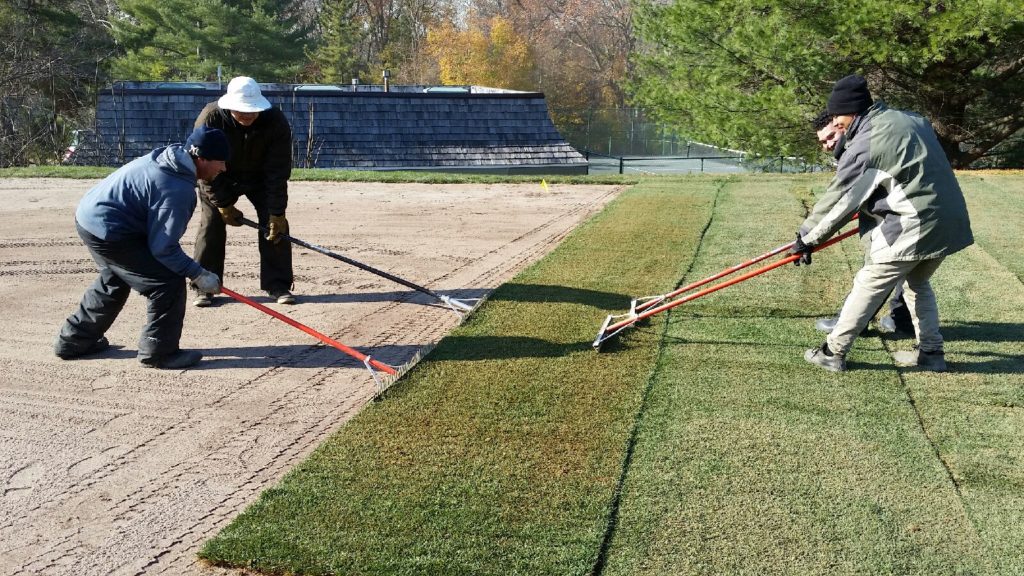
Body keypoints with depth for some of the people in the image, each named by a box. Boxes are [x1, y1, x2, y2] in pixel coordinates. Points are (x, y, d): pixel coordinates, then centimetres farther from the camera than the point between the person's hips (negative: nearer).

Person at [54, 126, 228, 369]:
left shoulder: (165, 156, 3)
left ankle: (73, 340, 44)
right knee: (169, 283, -8)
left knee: (114, 281, 31)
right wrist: (198, 274, -16)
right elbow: (163, 247, -23)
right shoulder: (178, 191, -25)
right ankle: (158, 353, 4)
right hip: (107, 231, -11)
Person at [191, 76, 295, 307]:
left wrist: (277, 213, -27)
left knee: (275, 226, -10)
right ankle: (204, 287, 3)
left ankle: (278, 284, -1)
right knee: (211, 225, -8)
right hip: (219, 179, 0)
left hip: (260, 178, 1)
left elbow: (278, 172, -26)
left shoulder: (276, 121, -30)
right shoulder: (210, 119, -30)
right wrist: (223, 205, -21)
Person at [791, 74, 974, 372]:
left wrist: (807, 238, 3)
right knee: (917, 283, 26)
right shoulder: (911, 119, 11)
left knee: (868, 287, 2)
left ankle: (833, 352, 10)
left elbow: (839, 200, -8)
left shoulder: (864, 146, -13)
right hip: (949, 220, 8)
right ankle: (931, 352, 29)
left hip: (912, 228, -8)